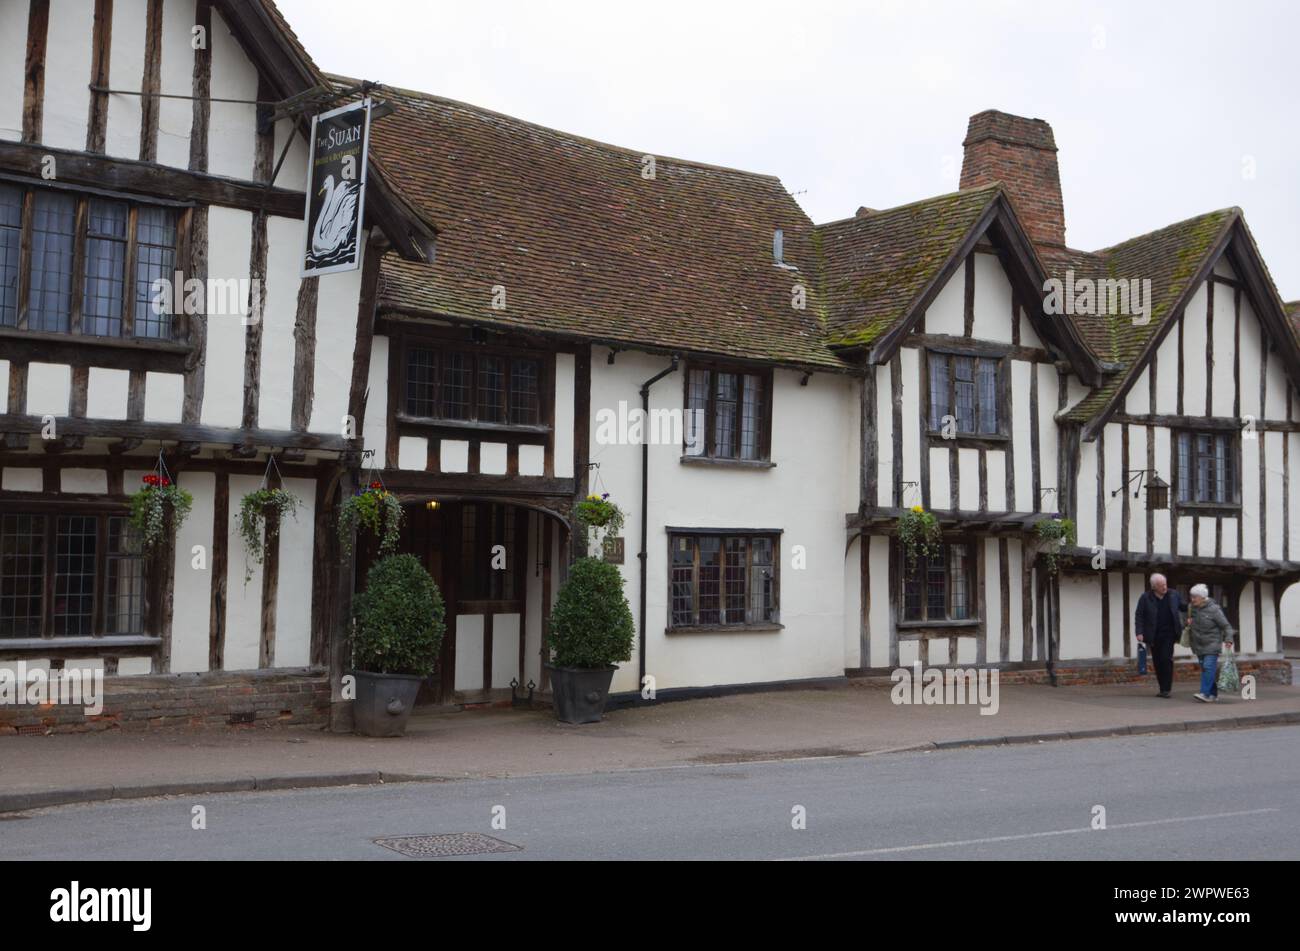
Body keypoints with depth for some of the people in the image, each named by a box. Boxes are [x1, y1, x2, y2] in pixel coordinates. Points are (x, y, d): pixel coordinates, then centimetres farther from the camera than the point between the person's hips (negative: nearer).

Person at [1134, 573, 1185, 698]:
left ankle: (1167, 689, -8)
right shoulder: (1145, 598, -1)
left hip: (1169, 634, -1)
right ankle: (1163, 688, 15)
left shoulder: (1174, 595, 5)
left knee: (1166, 659, -13)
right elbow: (1139, 616, -1)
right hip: (1153, 636, 1)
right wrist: (1139, 632, -11)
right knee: (1157, 662, 5)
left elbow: (1184, 607, 17)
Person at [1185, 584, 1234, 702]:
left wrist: (1228, 640, -20)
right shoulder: (1193, 608, 6)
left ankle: (1205, 693, -22)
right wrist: (1189, 622, 3)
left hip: (1212, 644, -6)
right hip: (1199, 644, 6)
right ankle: (1213, 694, 15)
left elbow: (1226, 626, -8)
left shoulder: (1214, 610, -12)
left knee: (1209, 667, -17)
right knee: (1204, 669, 7)